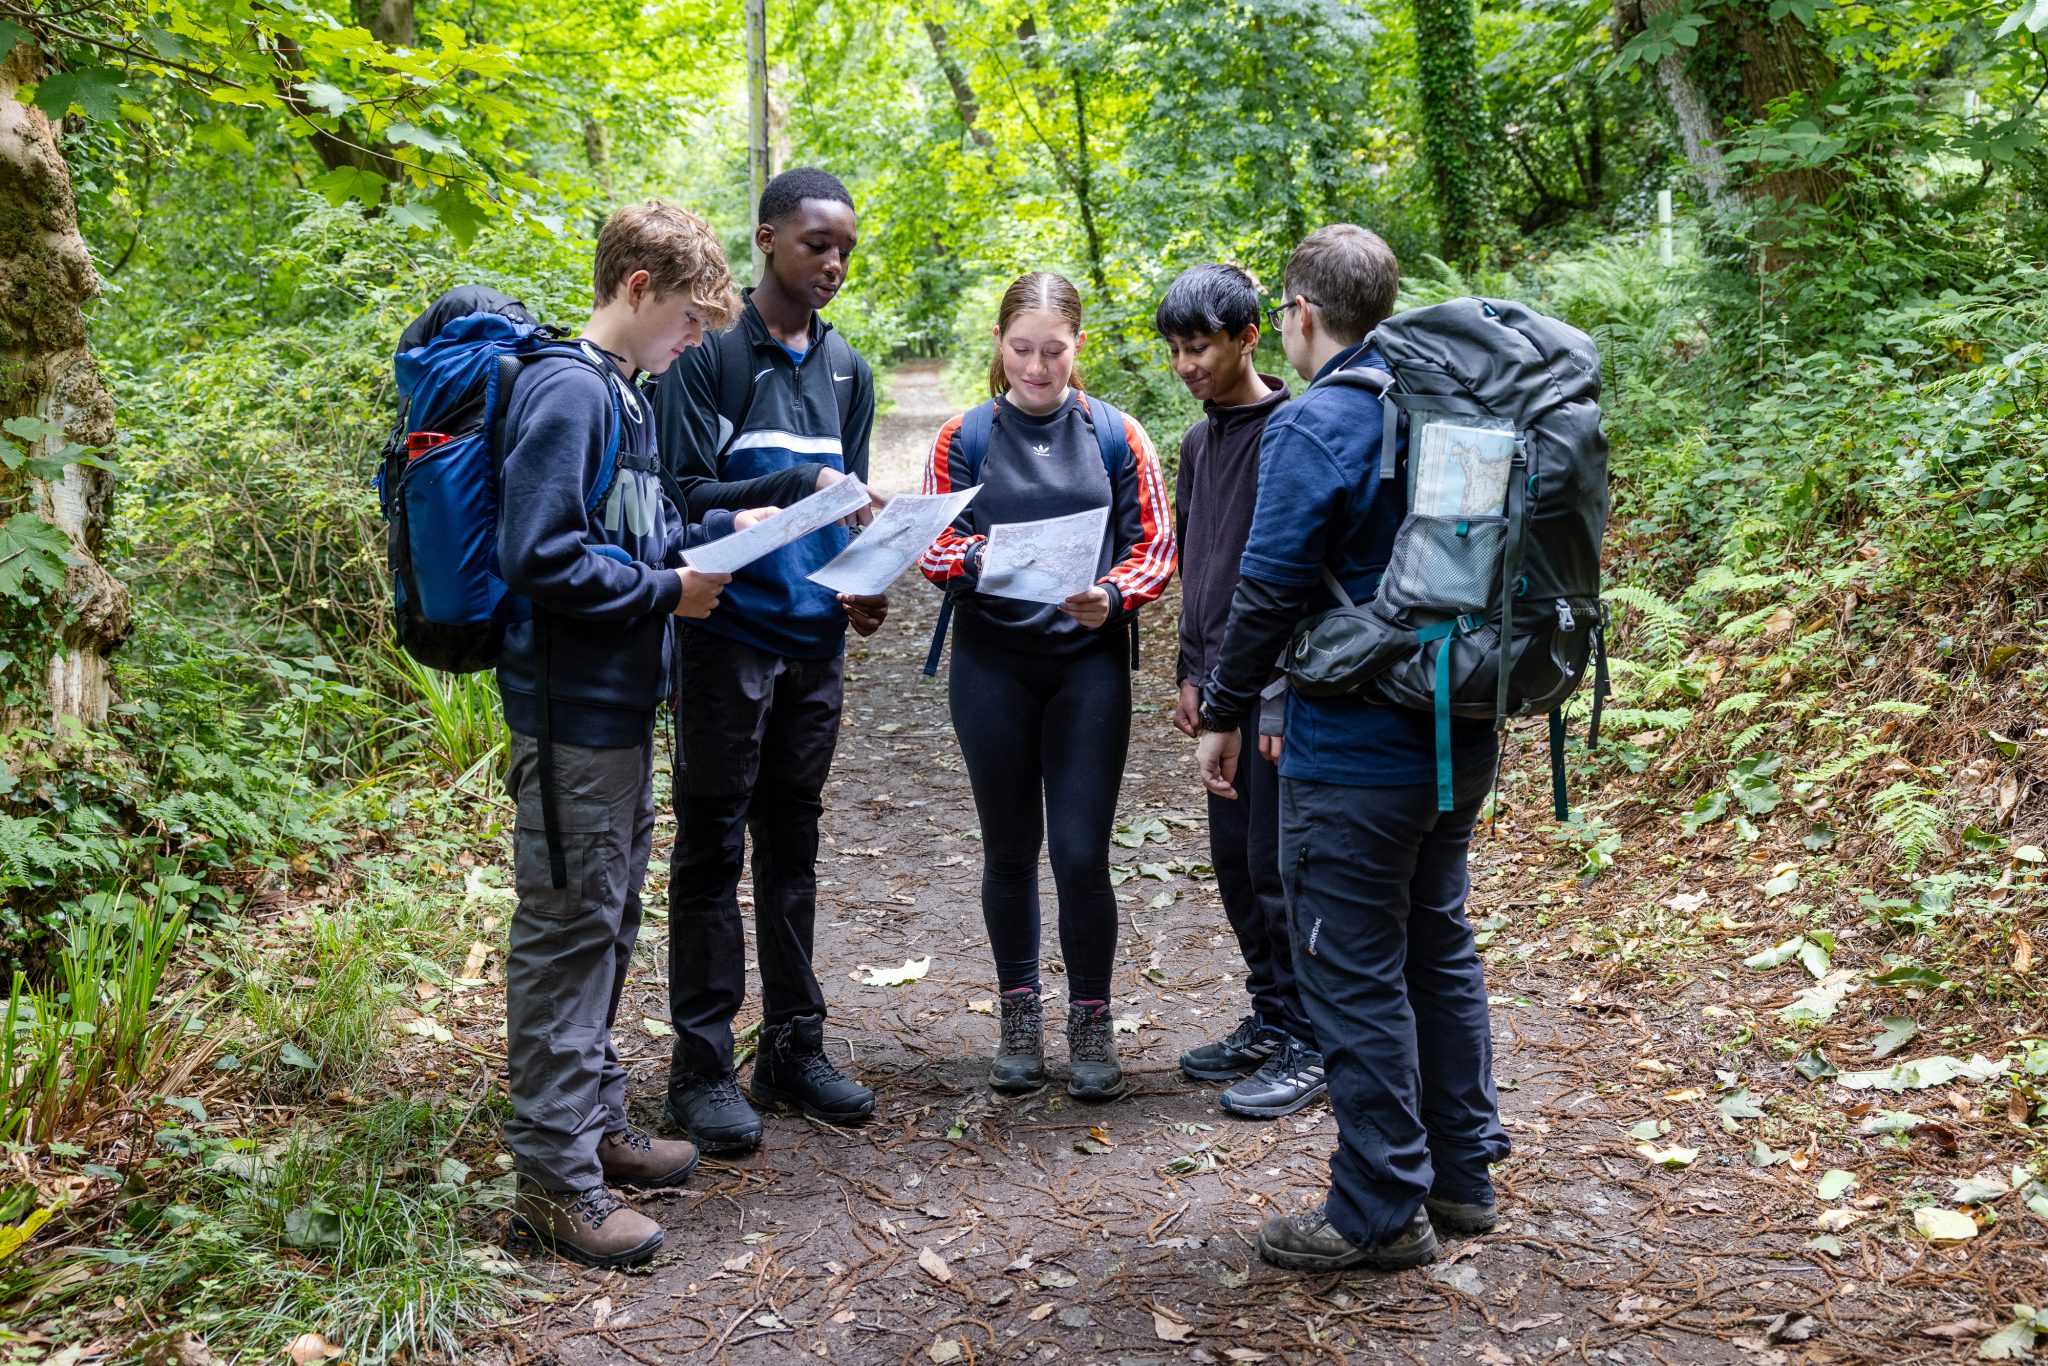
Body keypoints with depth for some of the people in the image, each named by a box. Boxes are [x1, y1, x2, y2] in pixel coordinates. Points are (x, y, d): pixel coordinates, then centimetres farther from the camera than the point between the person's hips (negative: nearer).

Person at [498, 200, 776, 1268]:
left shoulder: (623, 395, 15)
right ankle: (554, 1179, 6)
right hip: (573, 710, -10)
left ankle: (597, 1126, 30)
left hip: (621, 707, 10)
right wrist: (667, 592, -18)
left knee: (605, 927, 17)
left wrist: (723, 530, 10)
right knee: (568, 933, -3)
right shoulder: (566, 392, -15)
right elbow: (538, 556, -22)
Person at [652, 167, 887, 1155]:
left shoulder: (847, 369, 13)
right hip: (728, 637, -6)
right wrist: (795, 484, -23)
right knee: (712, 848, 1)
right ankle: (702, 1065, 10)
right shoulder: (709, 355, -7)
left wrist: (860, 584, -3)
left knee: (793, 844, 13)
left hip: (814, 641, 6)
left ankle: (794, 1047, 23)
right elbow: (683, 496, -12)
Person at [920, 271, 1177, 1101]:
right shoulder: (965, 437, 5)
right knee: (1010, 847, 10)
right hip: (991, 664, 1)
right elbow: (930, 544, 2)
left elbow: (1156, 546, 3)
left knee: (1081, 851, -5)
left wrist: (1111, 598, -17)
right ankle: (1020, 1014, 26)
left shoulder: (1115, 436, 4)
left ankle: (1090, 1023, 13)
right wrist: (977, 560, -20)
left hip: (1089, 664, -1)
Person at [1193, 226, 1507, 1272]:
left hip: (1355, 753, -9)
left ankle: (1380, 1212, 12)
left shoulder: (1314, 427, -16)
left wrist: (1225, 714, -4)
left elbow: (1268, 592, -17)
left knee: (1355, 975, 2)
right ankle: (1463, 1174, 30)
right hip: (1462, 736, 9)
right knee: (1438, 943, 19)